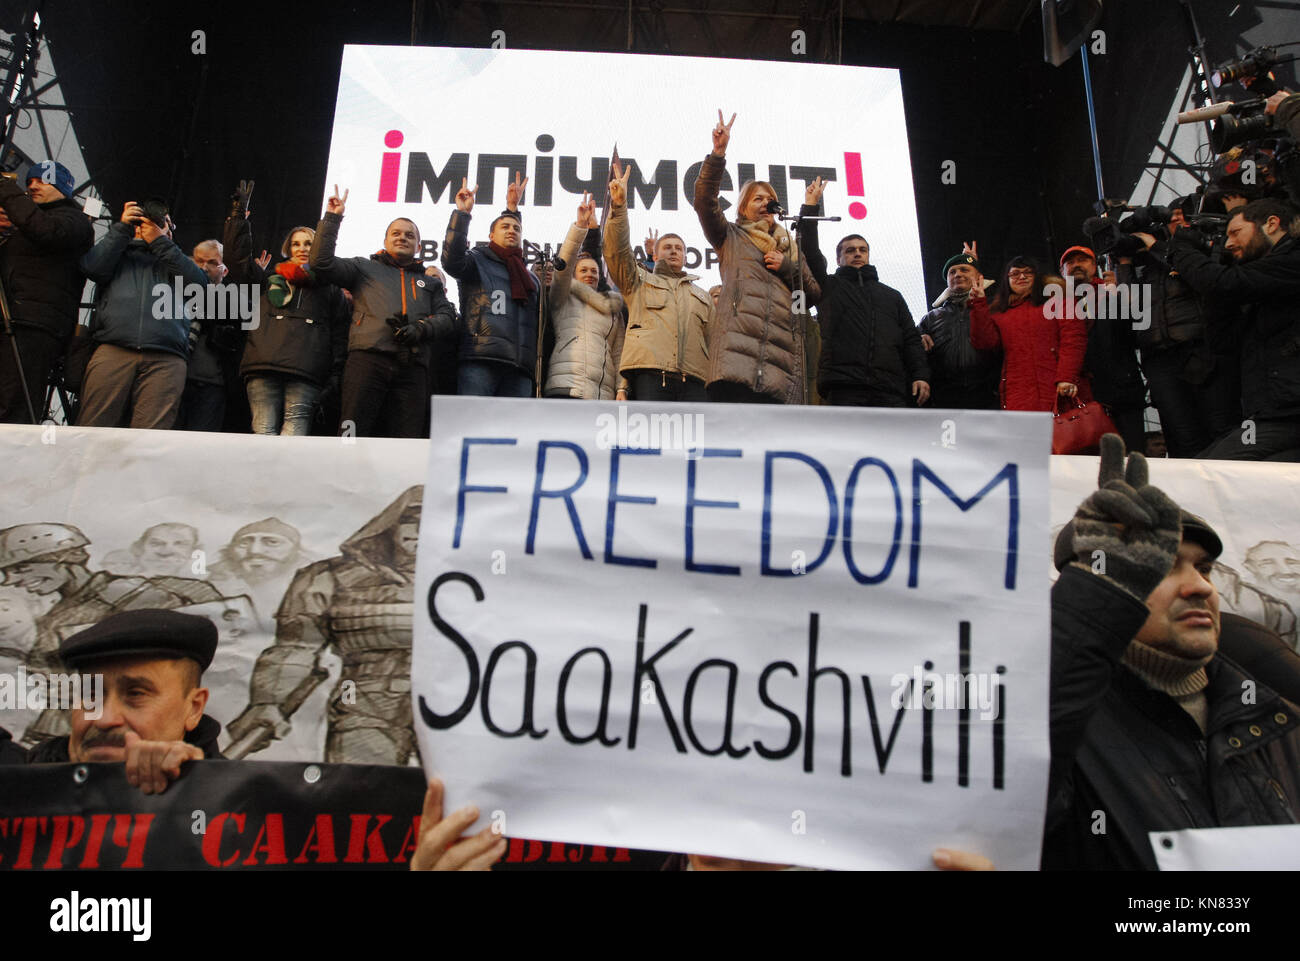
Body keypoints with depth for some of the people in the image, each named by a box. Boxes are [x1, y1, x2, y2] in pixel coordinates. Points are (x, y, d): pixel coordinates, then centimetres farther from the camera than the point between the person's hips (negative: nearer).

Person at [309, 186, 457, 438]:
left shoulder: (430, 283, 31)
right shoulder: (364, 267, 26)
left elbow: (448, 318, 16)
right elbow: (321, 262, 13)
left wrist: (420, 328, -4)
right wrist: (332, 218, 13)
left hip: (412, 366, 2)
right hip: (368, 358, -2)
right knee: (354, 435, -16)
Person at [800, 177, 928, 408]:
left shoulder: (891, 295, 29)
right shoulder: (829, 287, 22)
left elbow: (911, 339, 21)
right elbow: (809, 251, 9)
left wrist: (921, 375, 6)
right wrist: (810, 206, 8)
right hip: (844, 387, -2)